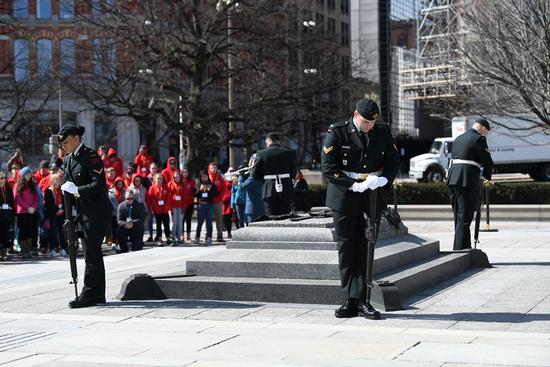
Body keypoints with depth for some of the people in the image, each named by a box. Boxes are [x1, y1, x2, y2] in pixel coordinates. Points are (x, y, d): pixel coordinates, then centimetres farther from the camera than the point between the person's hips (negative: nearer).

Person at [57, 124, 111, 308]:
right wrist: (68, 215, 4)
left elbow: (99, 184, -21)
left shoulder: (90, 156, -13)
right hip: (83, 211, 9)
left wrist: (77, 190, -21)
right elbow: (66, 186, 15)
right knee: (93, 252, 12)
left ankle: (88, 295, -5)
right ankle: (98, 294, 18)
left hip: (98, 211, -9)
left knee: (91, 253, -8)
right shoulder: (68, 160, 13)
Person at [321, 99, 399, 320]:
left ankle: (361, 301, 5)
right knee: (346, 249, 3)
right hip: (344, 197, -2)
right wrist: (355, 185, -19)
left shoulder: (383, 133, 4)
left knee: (365, 249, 1)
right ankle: (351, 301, 10)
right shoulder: (337, 133, -7)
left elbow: (393, 161, 10)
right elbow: (328, 168, -11)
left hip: (372, 197, 2)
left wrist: (383, 179, -12)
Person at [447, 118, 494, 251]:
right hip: (467, 182, -8)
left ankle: (466, 248, 25)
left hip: (452, 180, 8)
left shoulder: (458, 139, 22)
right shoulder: (479, 139, -3)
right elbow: (488, 162, -3)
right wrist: (486, 176, 16)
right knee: (464, 219, -7)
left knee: (459, 218, 15)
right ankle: (459, 250, -10)